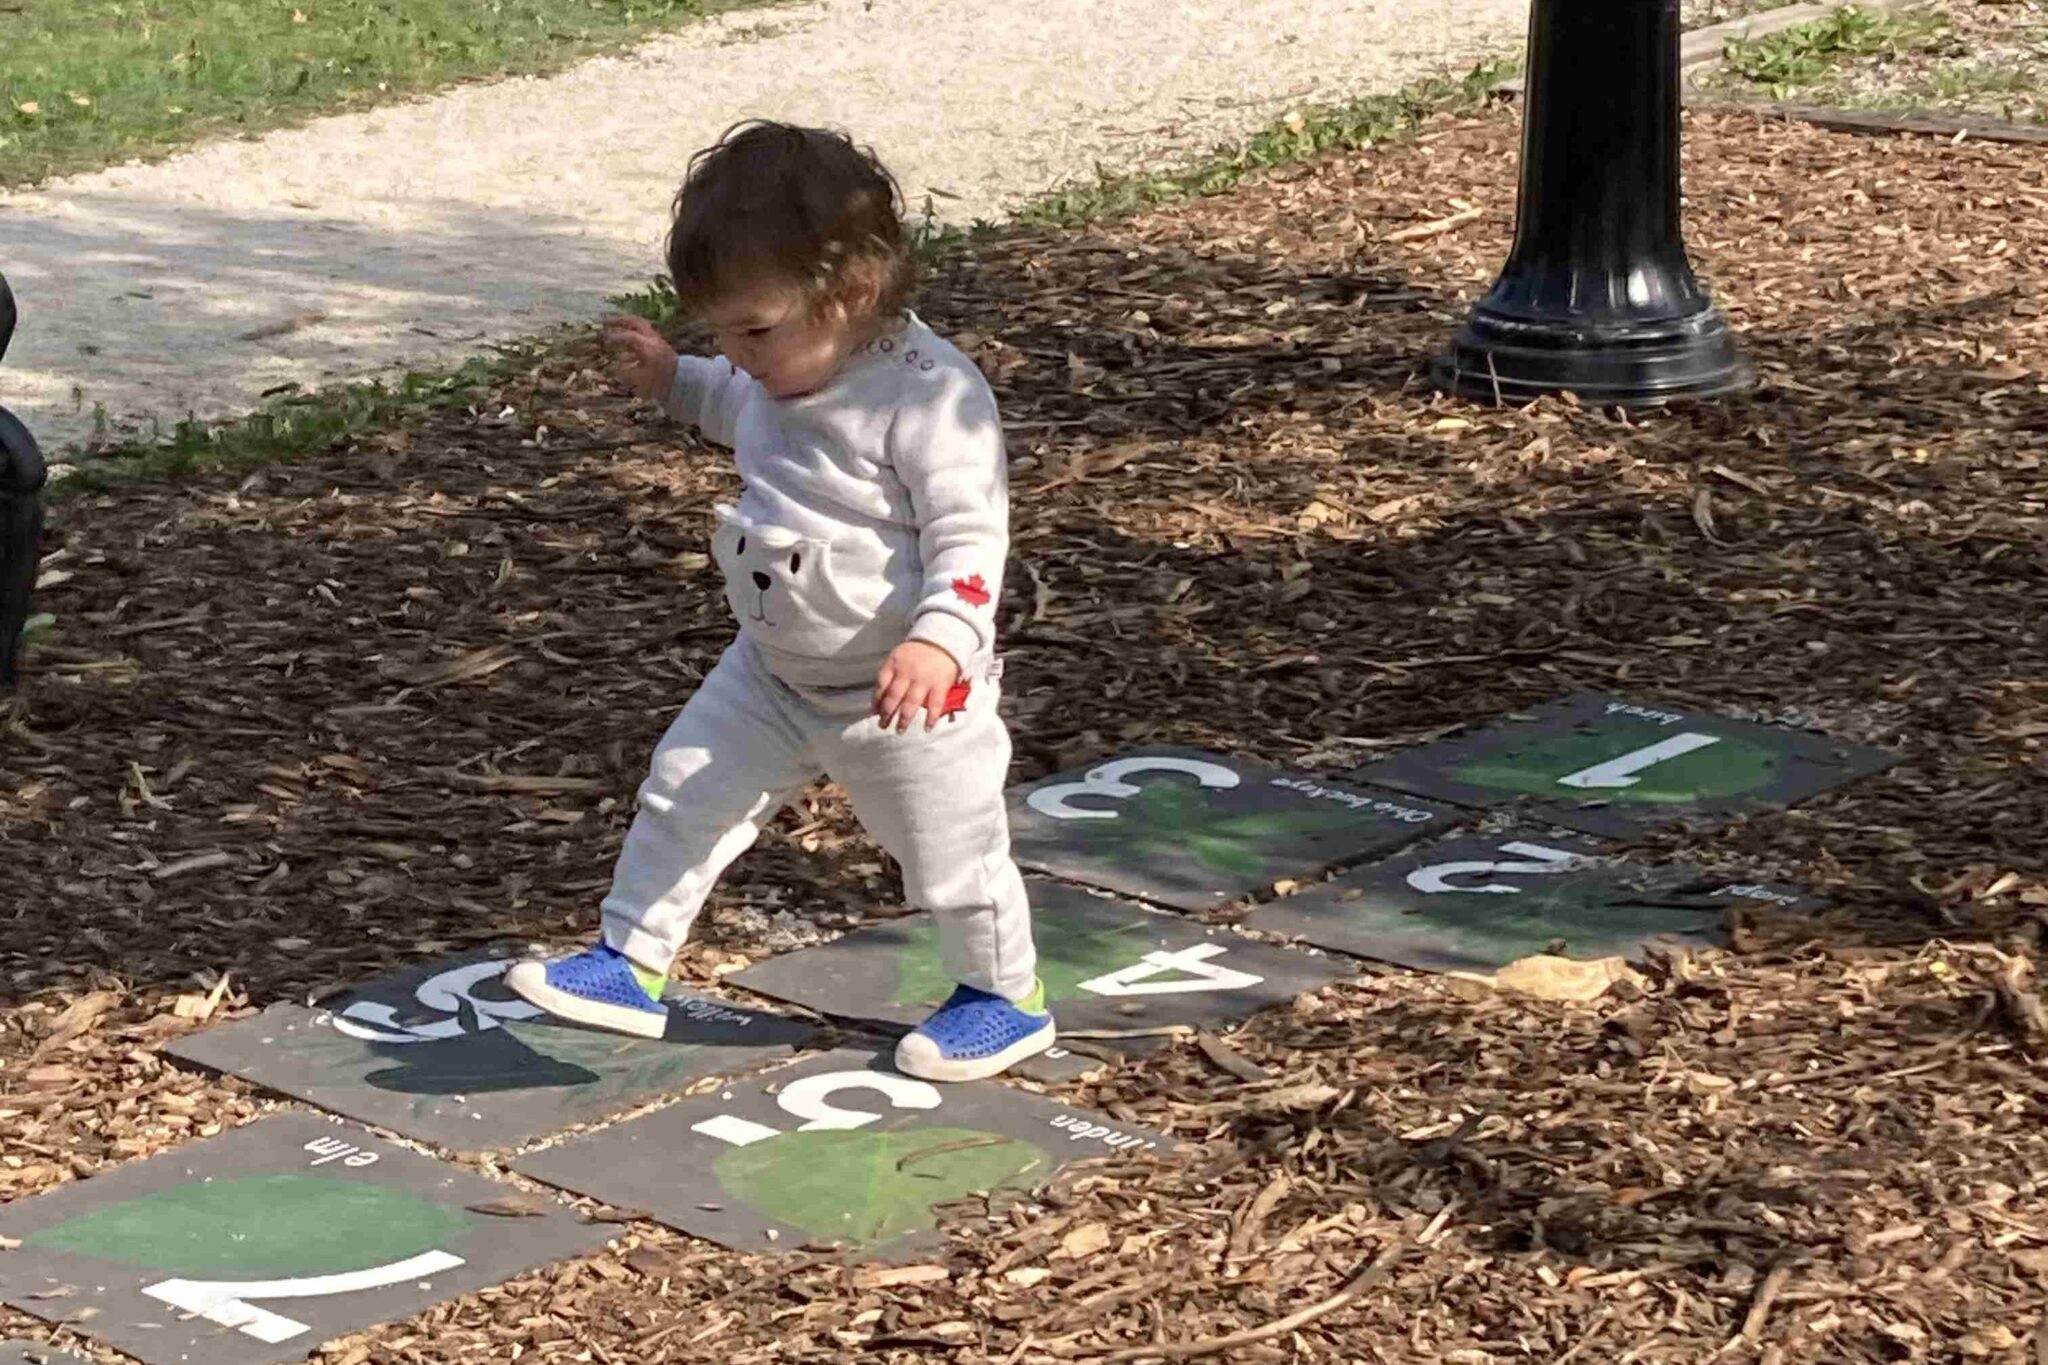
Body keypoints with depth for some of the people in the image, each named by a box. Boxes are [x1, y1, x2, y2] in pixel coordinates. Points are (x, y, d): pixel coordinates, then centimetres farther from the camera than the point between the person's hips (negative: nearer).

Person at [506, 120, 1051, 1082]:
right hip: (773, 669, 7)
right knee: (683, 794, 7)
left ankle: (1006, 996, 33)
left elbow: (970, 533, -31)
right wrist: (673, 380, 12)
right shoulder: (787, 363, -4)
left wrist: (941, 641, -44)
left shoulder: (929, 397, -29)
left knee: (952, 854, 10)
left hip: (909, 689, -7)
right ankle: (631, 965, 20)